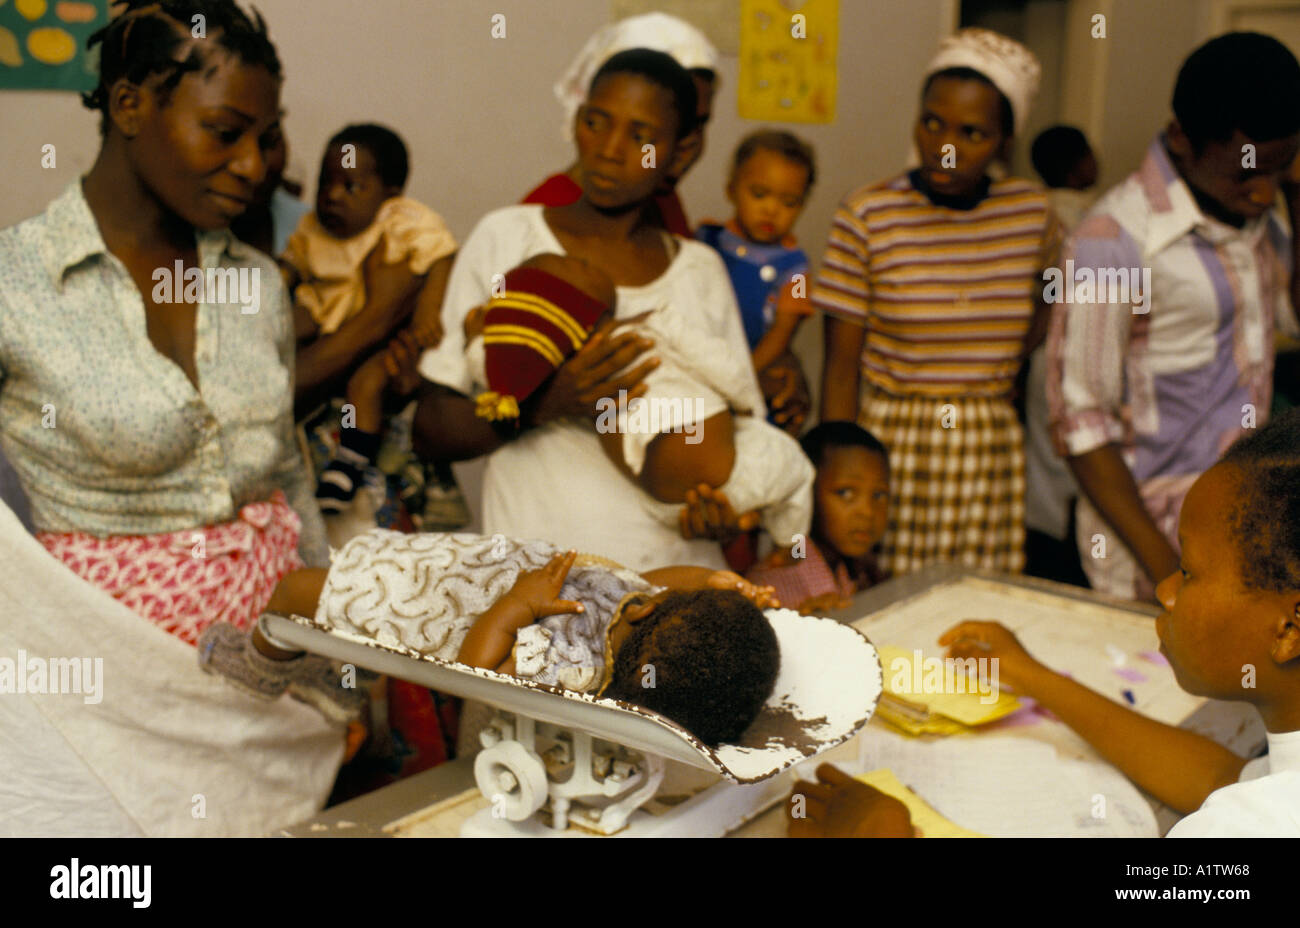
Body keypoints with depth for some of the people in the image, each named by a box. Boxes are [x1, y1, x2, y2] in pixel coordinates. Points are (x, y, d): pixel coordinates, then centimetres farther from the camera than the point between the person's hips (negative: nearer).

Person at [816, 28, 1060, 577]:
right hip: (891, 444, -3)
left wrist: (991, 376, 8)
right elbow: (842, 364, -6)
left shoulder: (1032, 213, 2)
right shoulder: (867, 217, -7)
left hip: (992, 450, 3)